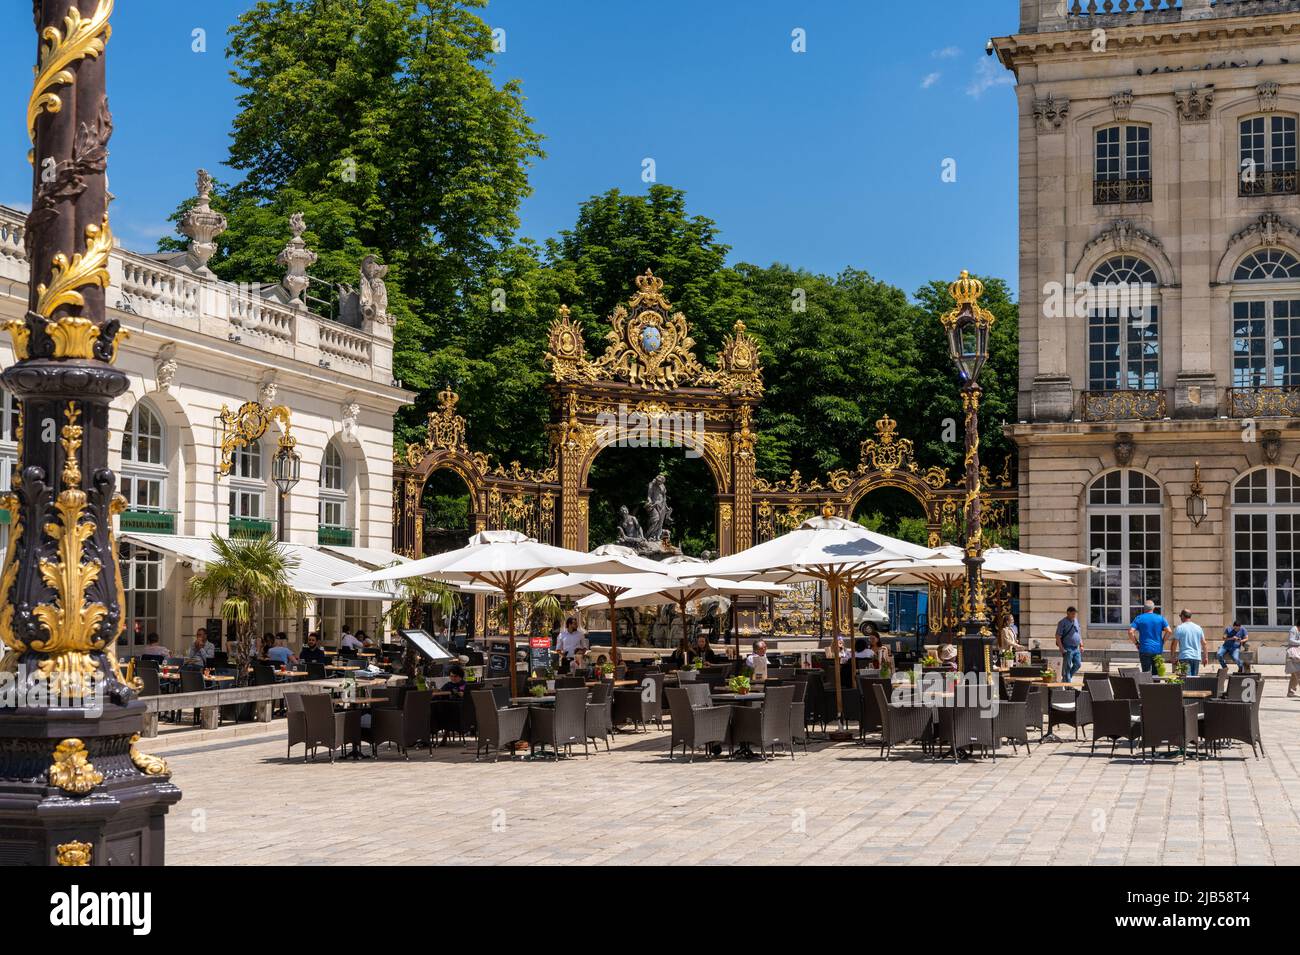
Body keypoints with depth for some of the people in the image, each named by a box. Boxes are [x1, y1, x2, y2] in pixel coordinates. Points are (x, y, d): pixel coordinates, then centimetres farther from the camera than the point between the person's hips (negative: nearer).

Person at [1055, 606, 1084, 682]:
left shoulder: (1076, 621, 13)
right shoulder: (1062, 622, -8)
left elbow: (1079, 634, 23)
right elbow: (1058, 636, -12)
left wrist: (1081, 645, 15)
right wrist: (1061, 648, -18)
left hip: (1076, 648, 7)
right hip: (1067, 648, -7)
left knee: (1078, 664, 4)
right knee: (1067, 667, -3)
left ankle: (1064, 679, 20)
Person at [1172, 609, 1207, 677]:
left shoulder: (1179, 628, -2)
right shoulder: (1198, 628, 12)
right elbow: (1204, 643, 13)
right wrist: (1205, 657, 18)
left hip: (1185, 657, -4)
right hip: (1197, 657, 4)